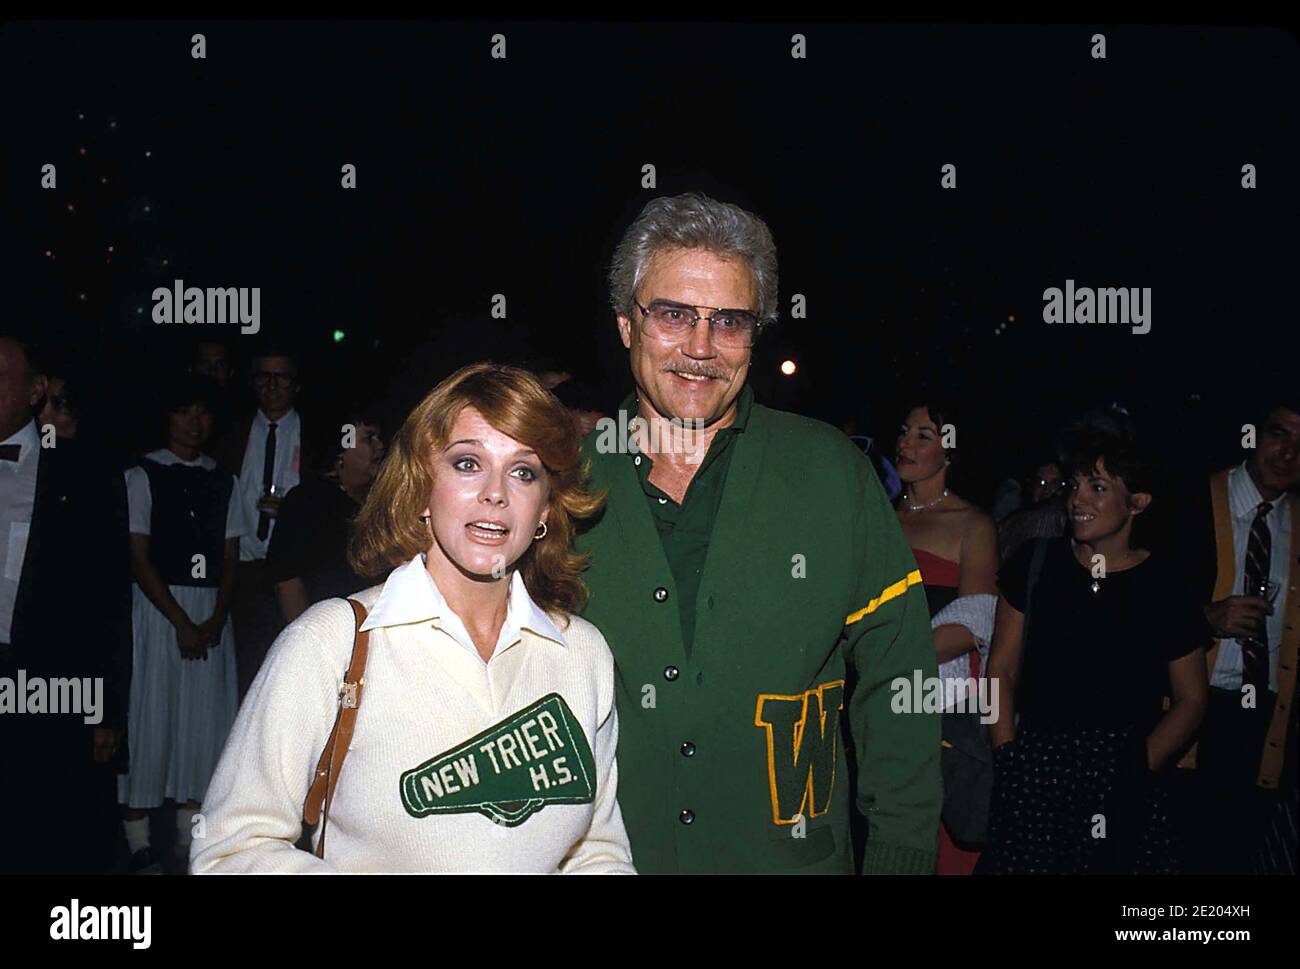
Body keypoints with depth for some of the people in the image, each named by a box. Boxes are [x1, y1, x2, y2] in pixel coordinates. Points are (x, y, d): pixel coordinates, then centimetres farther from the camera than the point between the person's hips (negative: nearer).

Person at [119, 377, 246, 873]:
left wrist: (218, 618, -5)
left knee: (203, 716, 6)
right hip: (157, 606, -4)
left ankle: (189, 837, 17)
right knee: (151, 716, -3)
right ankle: (139, 844, 7)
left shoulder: (223, 482, 11)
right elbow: (139, 557, -7)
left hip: (210, 613, 4)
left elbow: (230, 558, 9)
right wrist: (182, 622, -12)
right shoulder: (143, 475, -2)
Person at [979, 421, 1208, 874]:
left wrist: (1140, 768, -9)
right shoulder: (1035, 563, 3)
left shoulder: (1164, 585, 0)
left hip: (1124, 776, -1)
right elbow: (1002, 670, 5)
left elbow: (1190, 700, 4)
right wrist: (1007, 755, -5)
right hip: (1034, 768, 1)